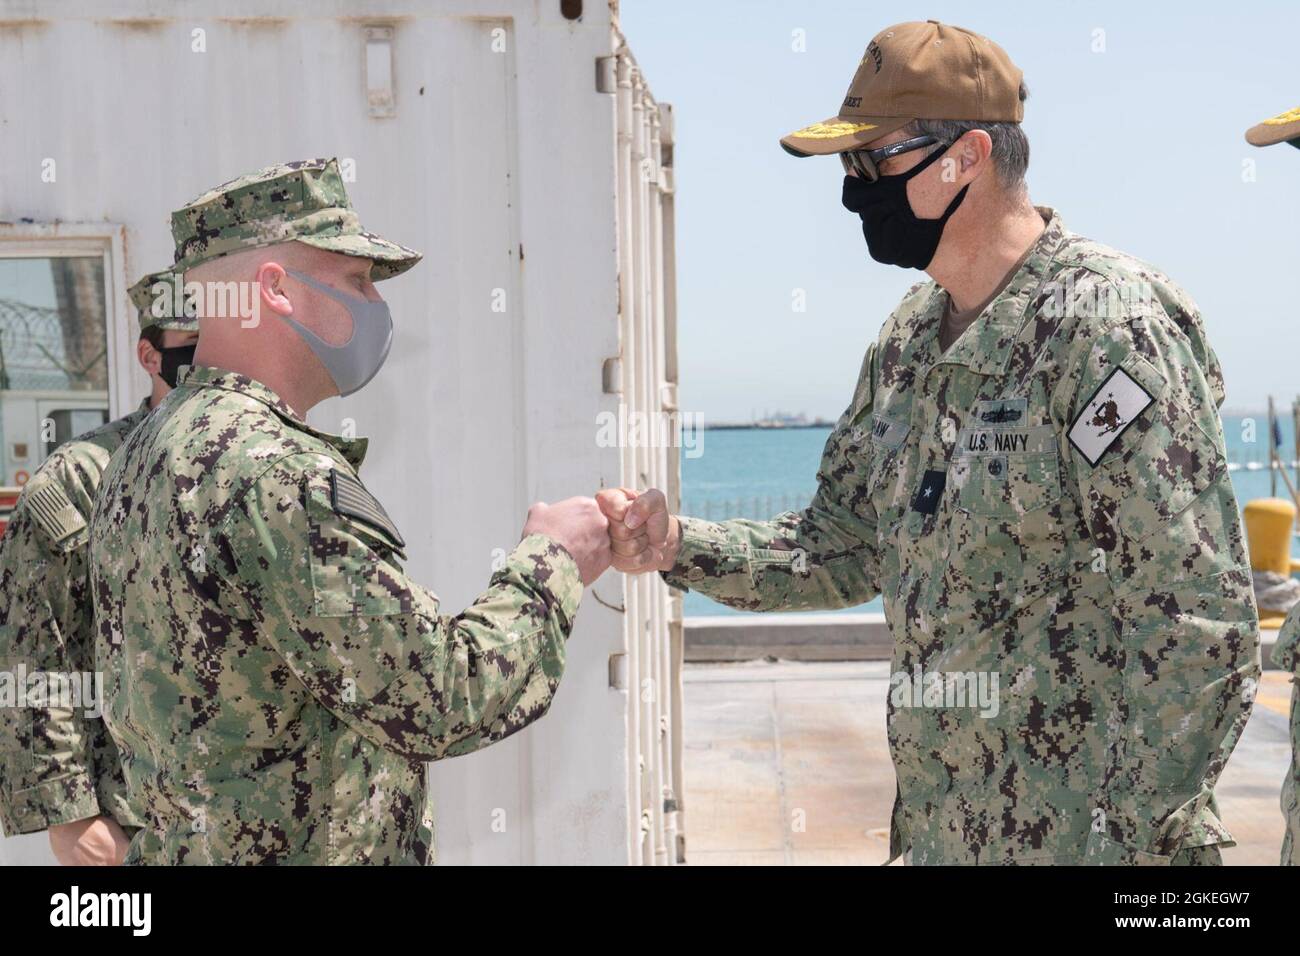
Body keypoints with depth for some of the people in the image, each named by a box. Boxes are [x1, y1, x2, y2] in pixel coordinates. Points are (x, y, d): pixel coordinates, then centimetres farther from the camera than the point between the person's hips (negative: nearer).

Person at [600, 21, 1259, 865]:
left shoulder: (1106, 326, -18)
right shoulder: (909, 340, 6)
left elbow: (1200, 626, -20)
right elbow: (843, 550, 11)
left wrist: (1131, 840, -19)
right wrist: (678, 545, -3)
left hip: (1084, 832, -7)